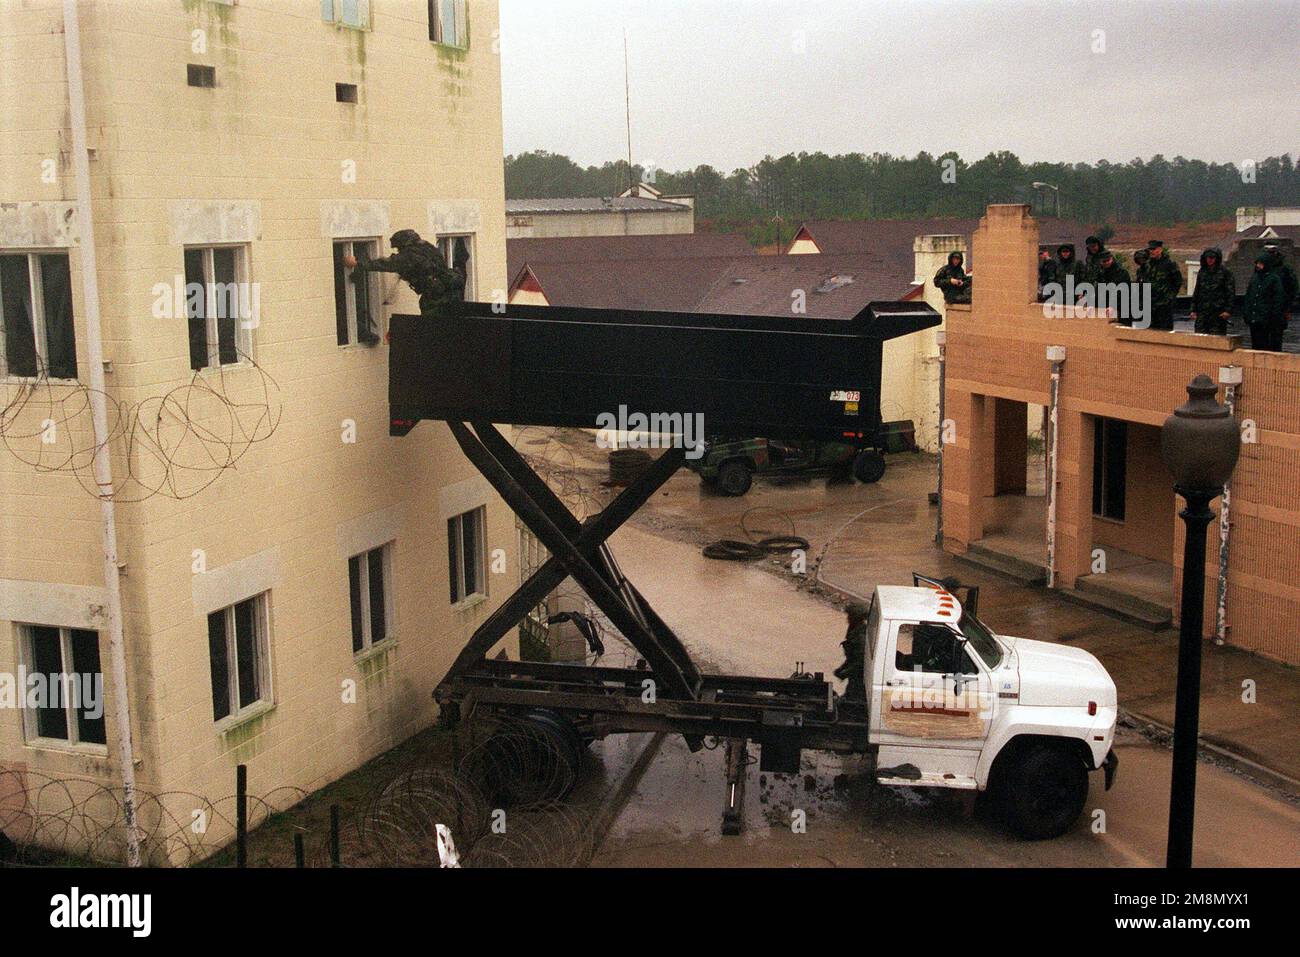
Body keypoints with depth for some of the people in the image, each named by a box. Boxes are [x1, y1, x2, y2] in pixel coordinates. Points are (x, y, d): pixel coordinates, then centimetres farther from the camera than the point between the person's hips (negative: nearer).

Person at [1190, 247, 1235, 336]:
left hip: (1218, 313, -5)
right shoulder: (1202, 272, 14)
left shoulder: (1225, 272, -1)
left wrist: (1228, 310, -12)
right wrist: (1193, 310, 13)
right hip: (1202, 311, 5)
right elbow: (1196, 292, 19)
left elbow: (1231, 292, -4)